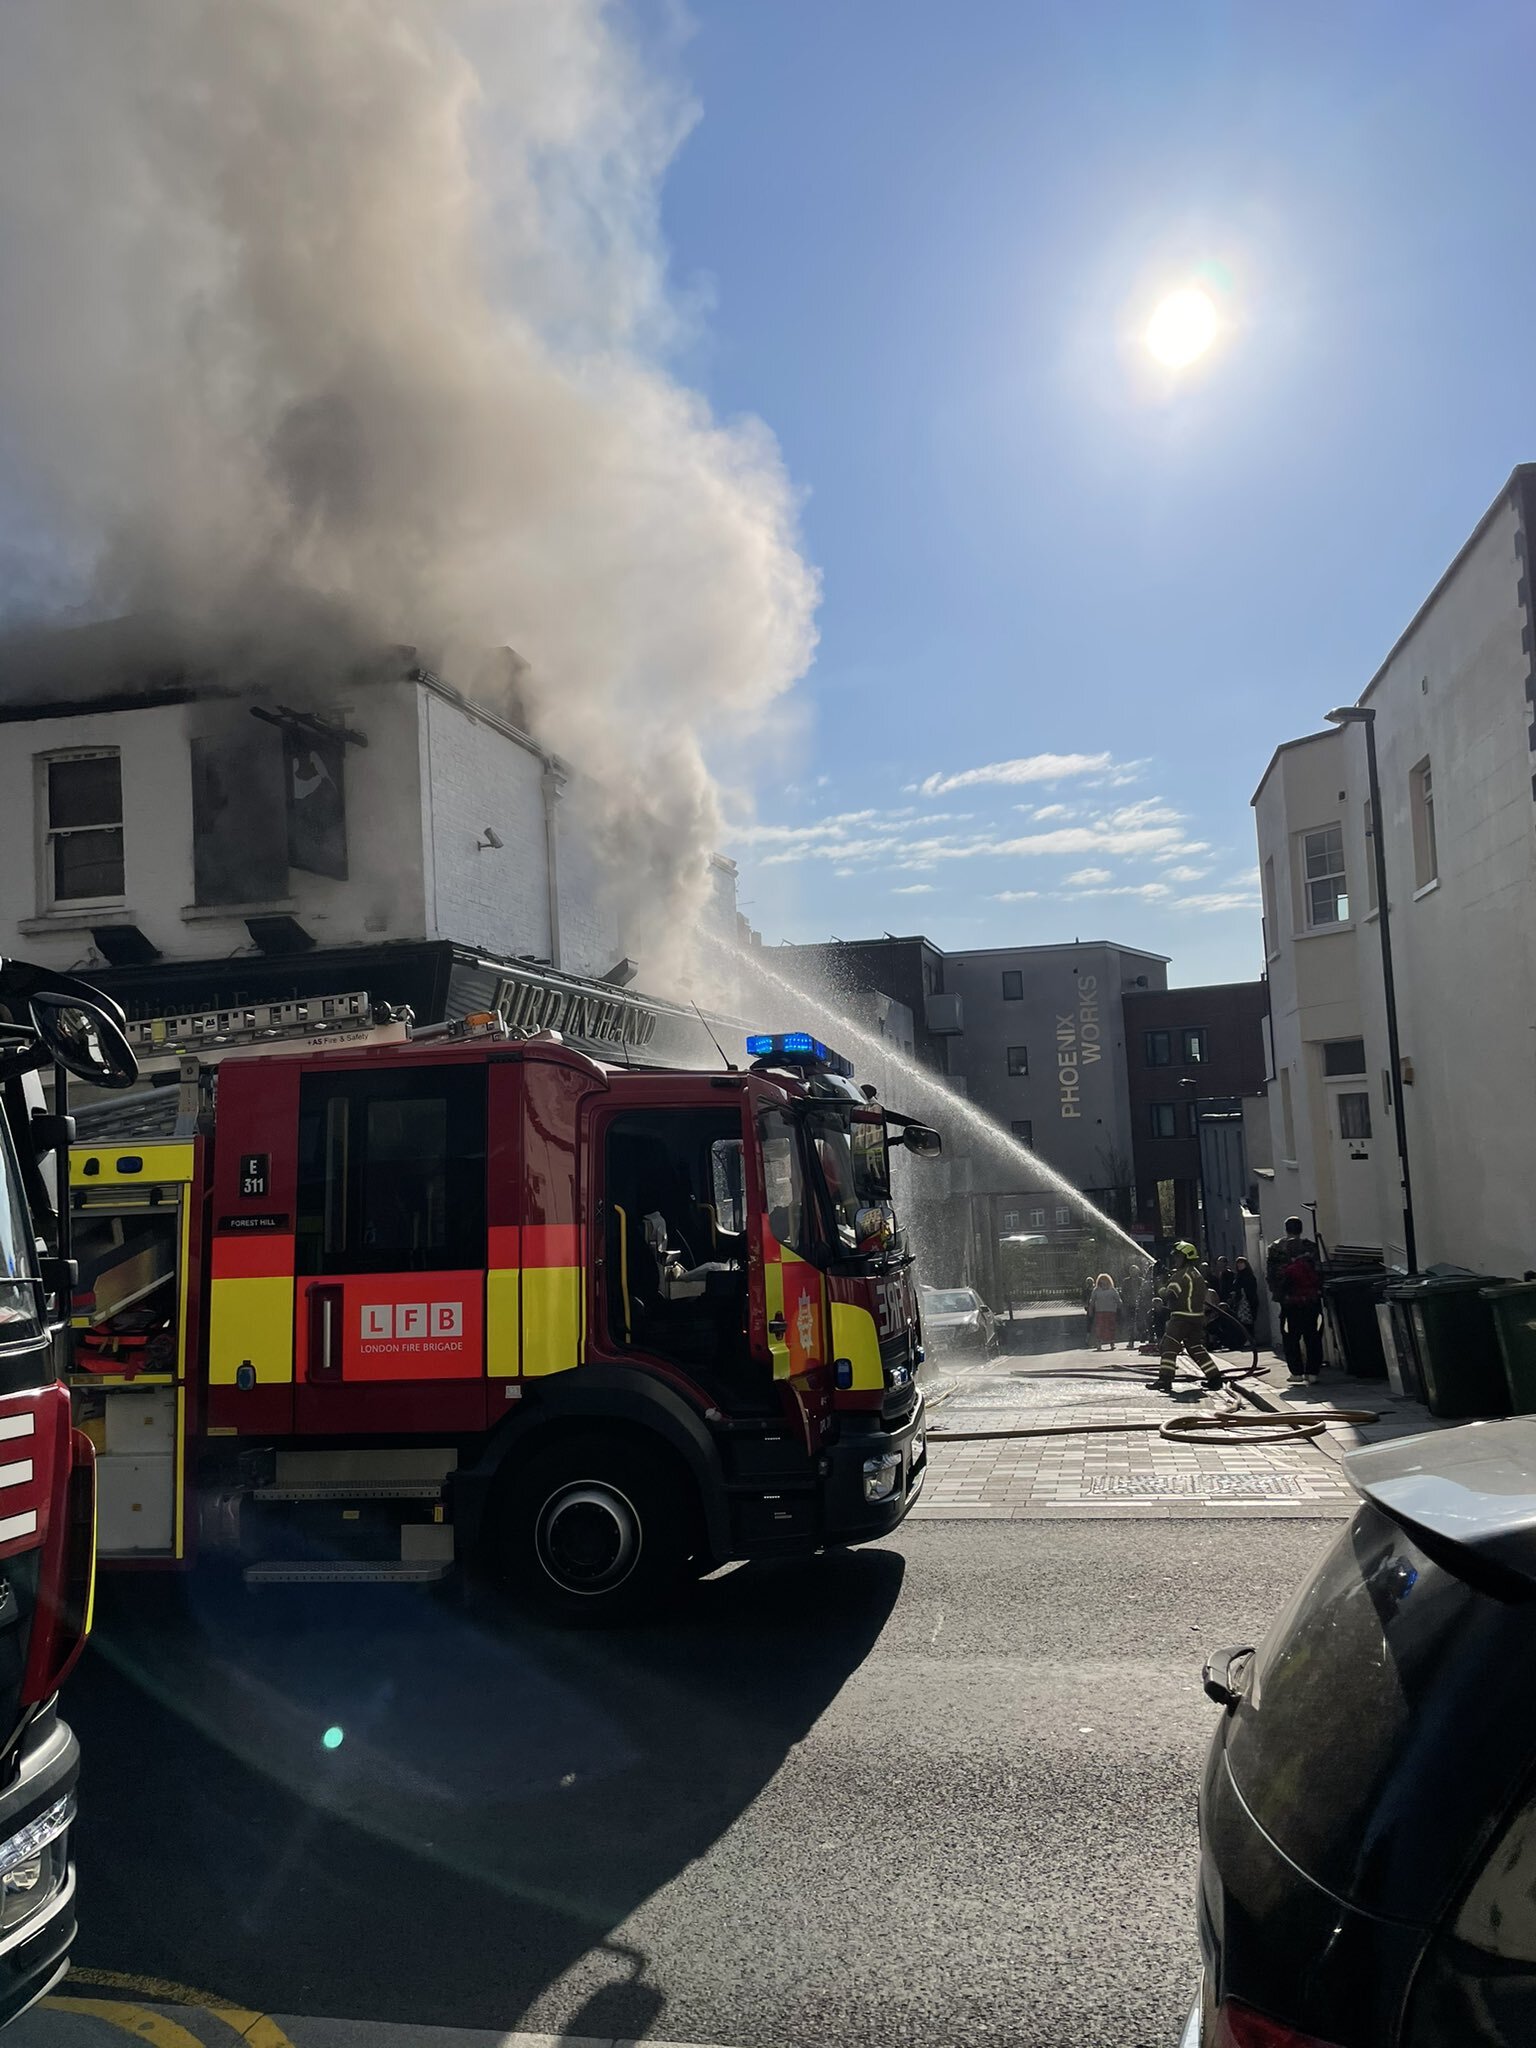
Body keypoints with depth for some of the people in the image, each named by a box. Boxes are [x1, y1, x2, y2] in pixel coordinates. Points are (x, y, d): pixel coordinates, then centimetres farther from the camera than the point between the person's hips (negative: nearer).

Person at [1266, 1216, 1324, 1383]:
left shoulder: (1276, 1248, 1)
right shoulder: (1310, 1246, 0)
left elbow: (1269, 1274, 0)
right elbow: (1319, 1270, -3)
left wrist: (1277, 1293, 10)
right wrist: (1319, 1290, 7)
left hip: (1289, 1300, 0)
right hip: (1311, 1299, 0)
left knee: (1290, 1337, 9)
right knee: (1313, 1337, 4)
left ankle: (1297, 1372, 7)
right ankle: (1312, 1372, -2)